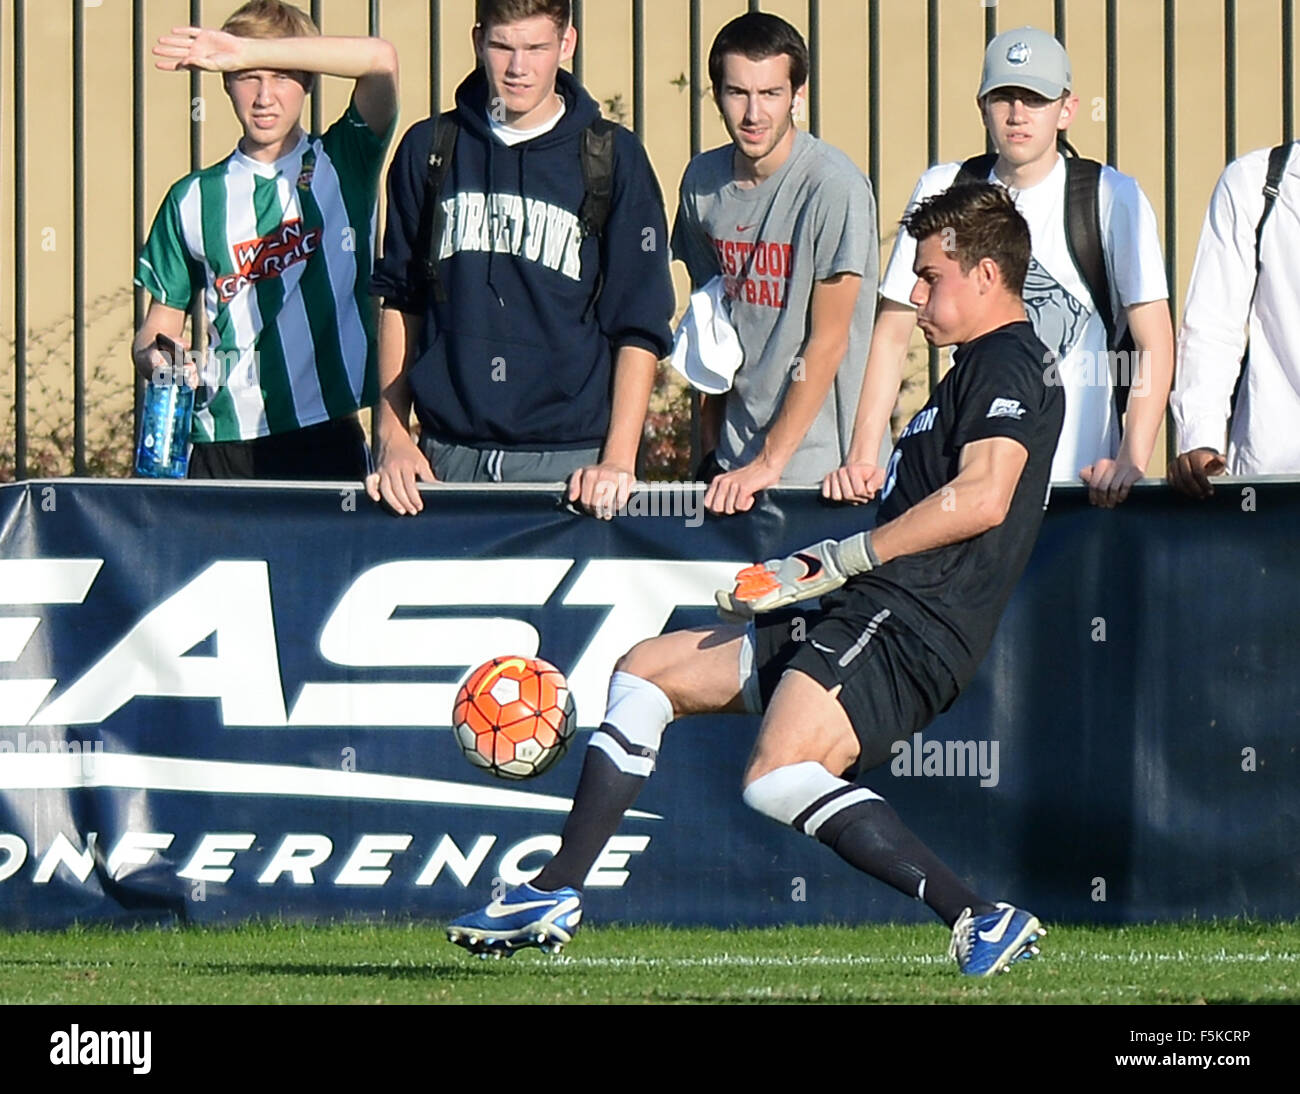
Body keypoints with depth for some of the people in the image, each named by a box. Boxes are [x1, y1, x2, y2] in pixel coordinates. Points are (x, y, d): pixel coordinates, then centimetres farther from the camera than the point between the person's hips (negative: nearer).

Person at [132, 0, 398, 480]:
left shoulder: (343, 167, 6)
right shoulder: (194, 199, 11)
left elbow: (379, 60, -11)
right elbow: (159, 327, 14)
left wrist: (248, 50, -13)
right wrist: (154, 359, -11)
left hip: (328, 440, -1)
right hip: (222, 442, 1)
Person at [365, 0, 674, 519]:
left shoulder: (612, 159, 3)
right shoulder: (428, 150, 10)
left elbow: (638, 329, 1)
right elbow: (399, 300, 15)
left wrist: (617, 462, -8)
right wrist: (391, 436, 6)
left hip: (570, 459, -2)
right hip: (447, 456, 2)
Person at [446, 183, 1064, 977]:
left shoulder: (1008, 363, -7)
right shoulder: (984, 369, 25)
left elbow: (984, 497, -22)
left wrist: (835, 562, -20)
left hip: (907, 624, -11)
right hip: (867, 619, 11)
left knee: (779, 775, -34)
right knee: (646, 671, 17)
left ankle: (982, 920, -32)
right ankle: (554, 897, 17)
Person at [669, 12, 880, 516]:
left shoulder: (835, 186, -14)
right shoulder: (703, 180, 6)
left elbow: (827, 341, -14)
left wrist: (771, 462, -14)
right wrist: (709, 436, 12)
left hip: (820, 463, -5)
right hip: (733, 458, 5)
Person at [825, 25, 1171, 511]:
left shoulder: (1112, 197, -2)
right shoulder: (942, 190, 6)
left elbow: (1153, 340, -5)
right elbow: (892, 333, 7)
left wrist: (1131, 461, -19)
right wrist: (862, 459, -4)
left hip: (1083, 477, -2)